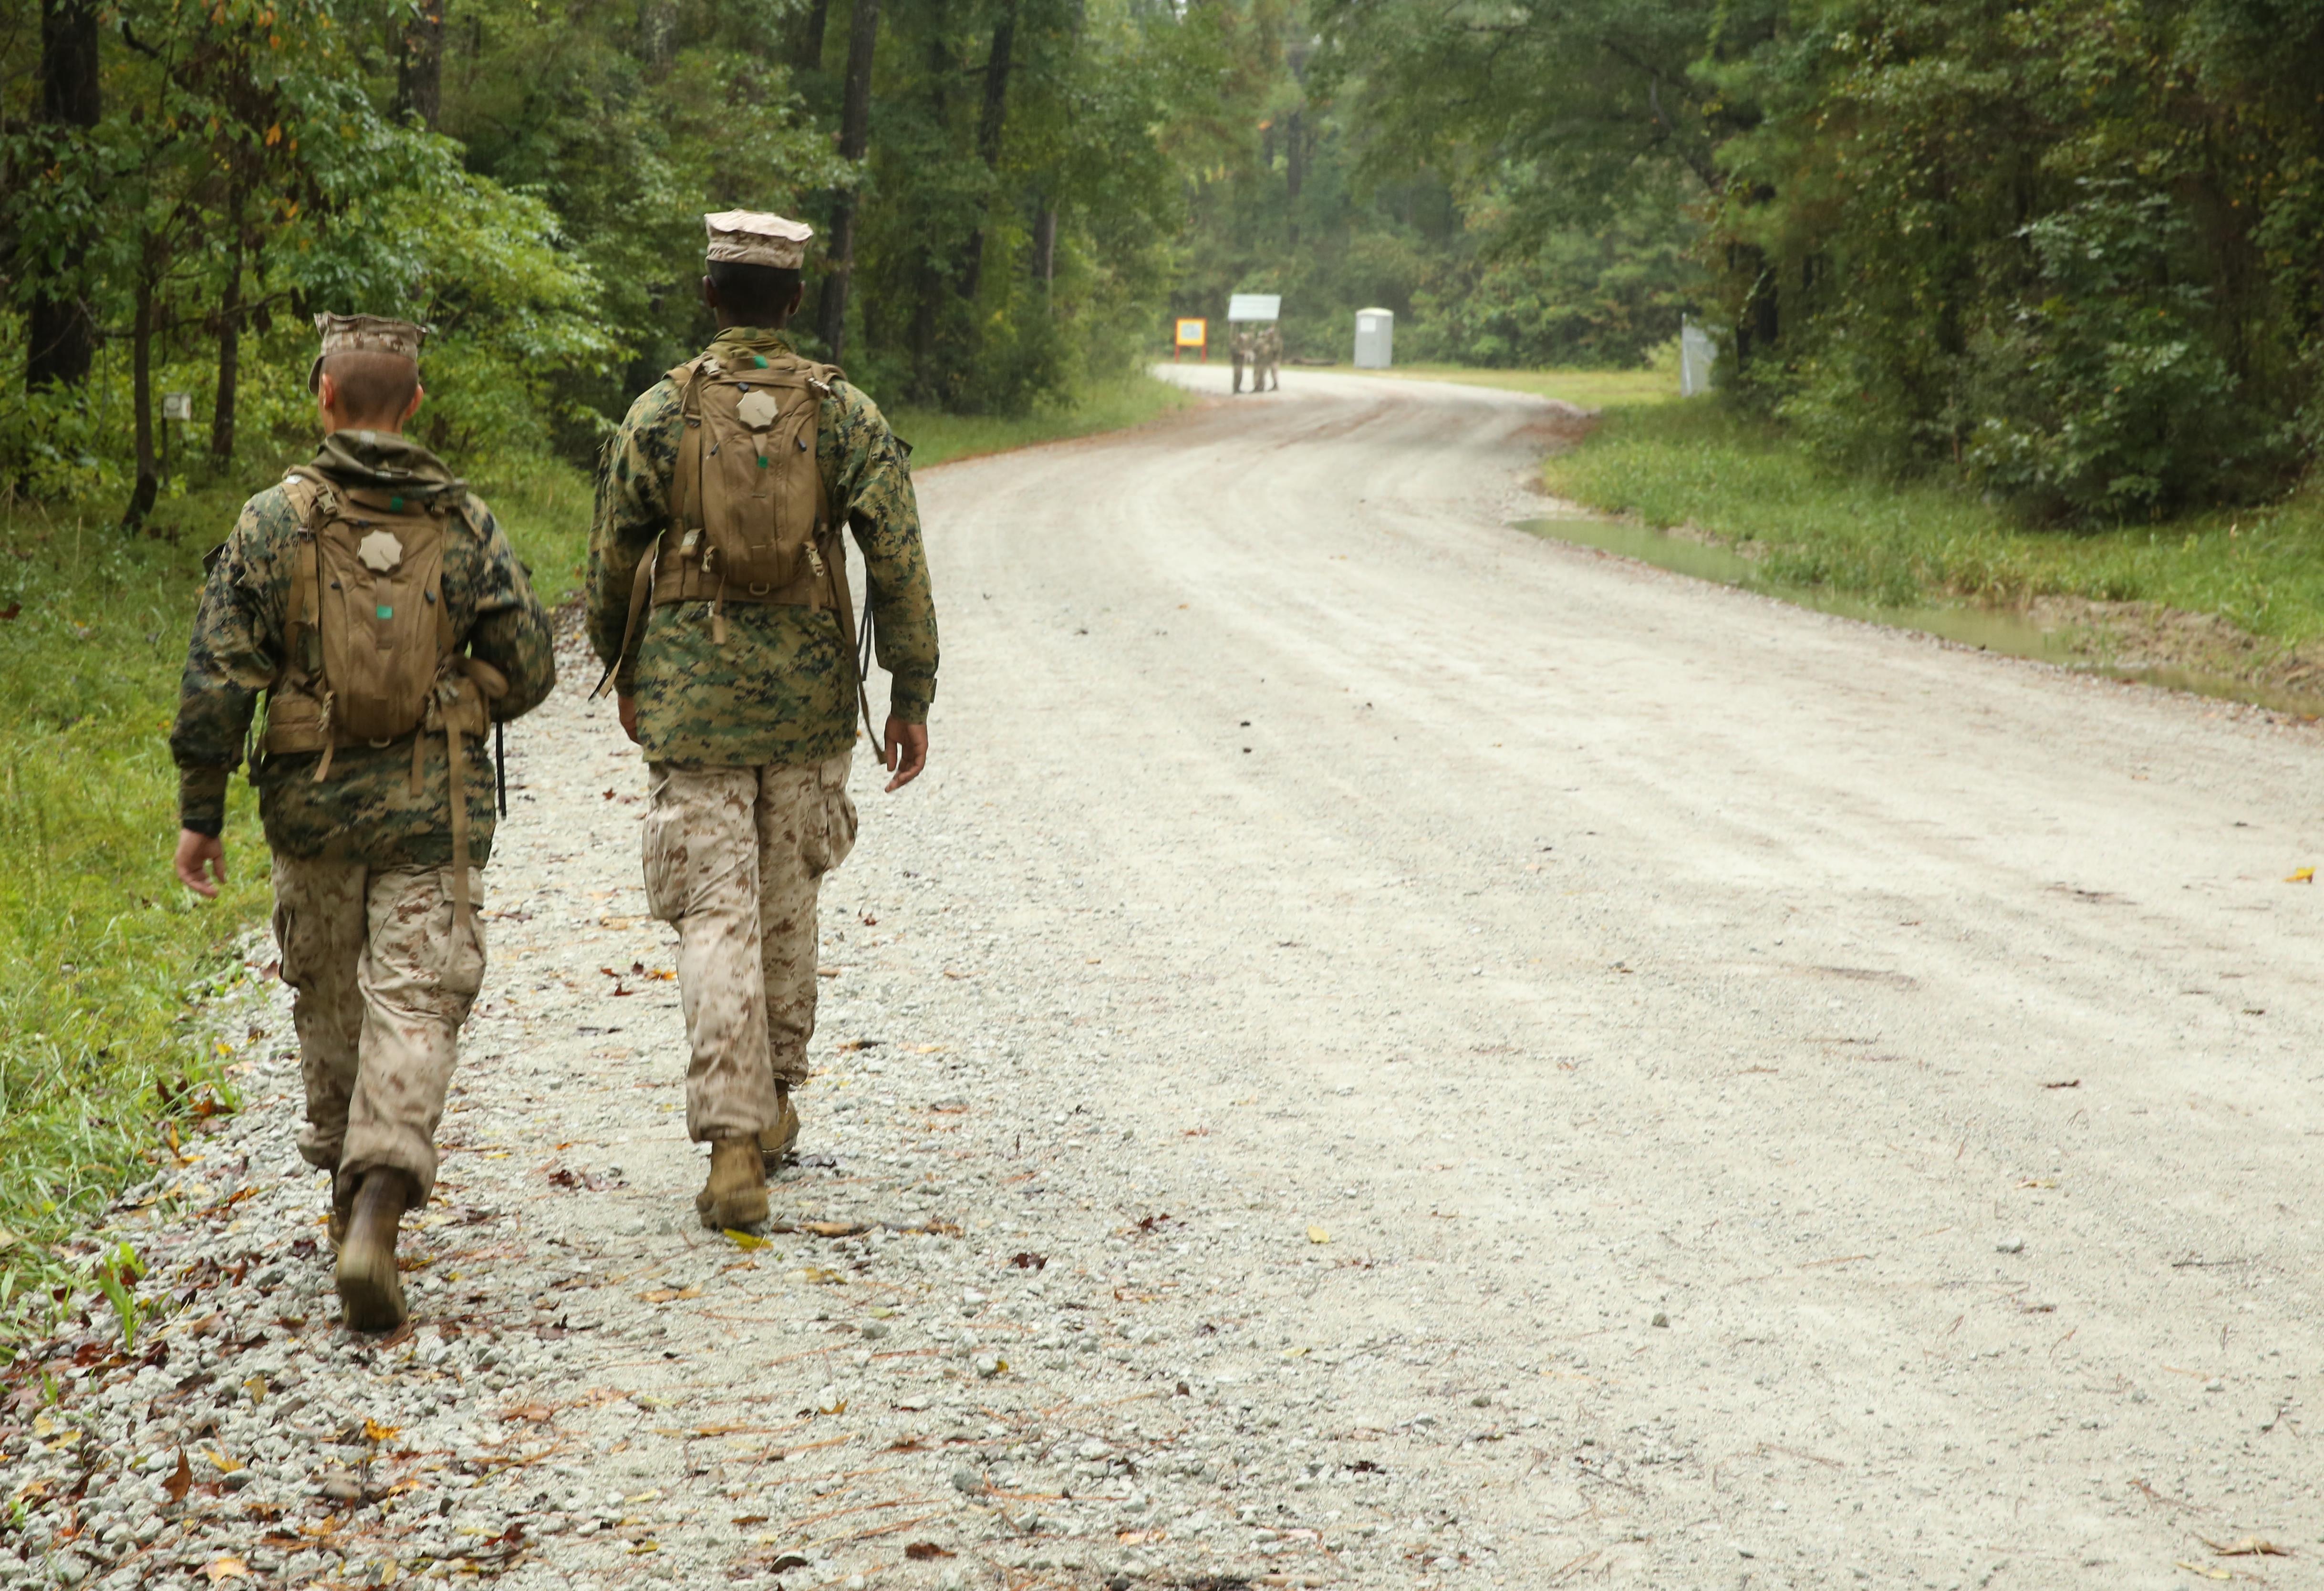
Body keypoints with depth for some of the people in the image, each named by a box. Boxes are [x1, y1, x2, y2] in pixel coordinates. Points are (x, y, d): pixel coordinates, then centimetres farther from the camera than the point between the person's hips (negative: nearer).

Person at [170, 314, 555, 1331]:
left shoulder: (274, 522, -6)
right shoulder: (465, 524, -3)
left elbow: (216, 679, -8)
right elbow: (527, 669, 0)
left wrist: (199, 812, 0)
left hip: (312, 802, 1)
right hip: (433, 807, -1)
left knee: (328, 1000, 19)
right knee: (414, 1007, -3)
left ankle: (350, 1195, 35)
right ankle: (375, 1215, -21)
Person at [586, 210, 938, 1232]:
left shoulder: (662, 412, -3)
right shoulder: (845, 414, -1)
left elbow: (614, 564, 4)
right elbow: (898, 562, -5)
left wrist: (623, 677, 19)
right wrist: (911, 697, 1)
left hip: (691, 697, -2)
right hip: (809, 694, 2)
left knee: (717, 916, -4)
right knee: (786, 902, 18)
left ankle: (734, 1147, -15)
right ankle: (773, 1106, 32)